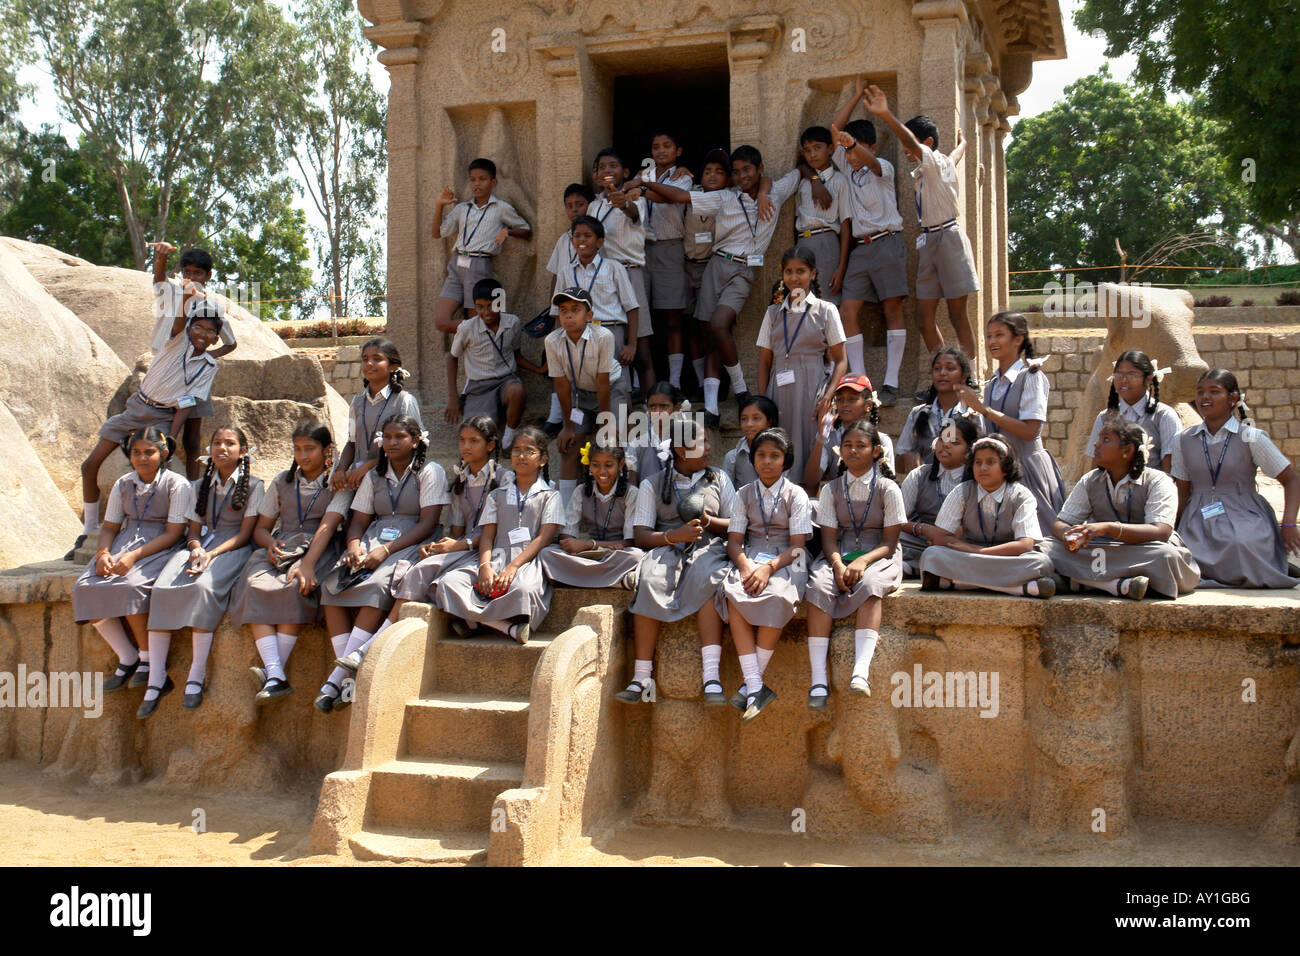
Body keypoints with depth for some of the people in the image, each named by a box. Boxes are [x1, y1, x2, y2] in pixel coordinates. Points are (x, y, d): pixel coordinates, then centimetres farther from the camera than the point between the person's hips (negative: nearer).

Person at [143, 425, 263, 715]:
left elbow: (245, 534, -3)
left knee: (203, 586, -36)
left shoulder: (252, 486, 4)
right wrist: (195, 549, -8)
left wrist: (213, 554, -17)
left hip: (232, 549, -4)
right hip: (202, 546, 5)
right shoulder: (201, 486, 21)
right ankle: (155, 679, -24)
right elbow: (194, 529, 15)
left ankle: (197, 675, -32)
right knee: (163, 589, -25)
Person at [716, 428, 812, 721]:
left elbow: (797, 545, -4)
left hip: (786, 562, -2)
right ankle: (756, 688, -34)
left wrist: (769, 568, -21)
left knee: (776, 598, -36)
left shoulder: (796, 495, 5)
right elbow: (734, 541, 7)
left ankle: (749, 685, -25)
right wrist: (746, 567, -15)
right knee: (733, 594, -31)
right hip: (752, 557, 2)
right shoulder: (744, 495, 14)